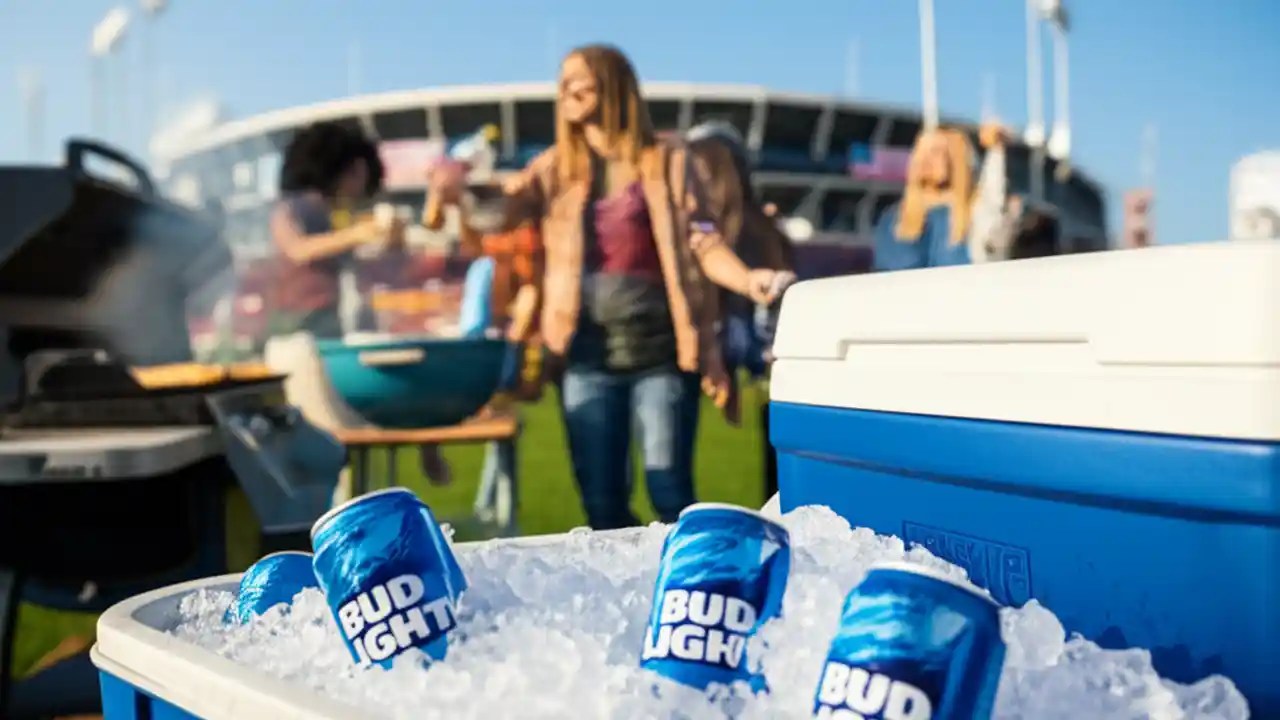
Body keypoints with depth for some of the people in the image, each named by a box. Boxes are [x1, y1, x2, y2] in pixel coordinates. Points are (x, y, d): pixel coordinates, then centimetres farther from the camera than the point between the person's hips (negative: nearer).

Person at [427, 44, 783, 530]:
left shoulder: (667, 161, 4)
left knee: (669, 491, -2)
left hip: (659, 348, -3)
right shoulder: (556, 167, 12)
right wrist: (459, 193, -22)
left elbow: (702, 240, -3)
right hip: (587, 353, 3)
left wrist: (746, 280, -22)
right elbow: (501, 210, 0)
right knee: (601, 499, 8)